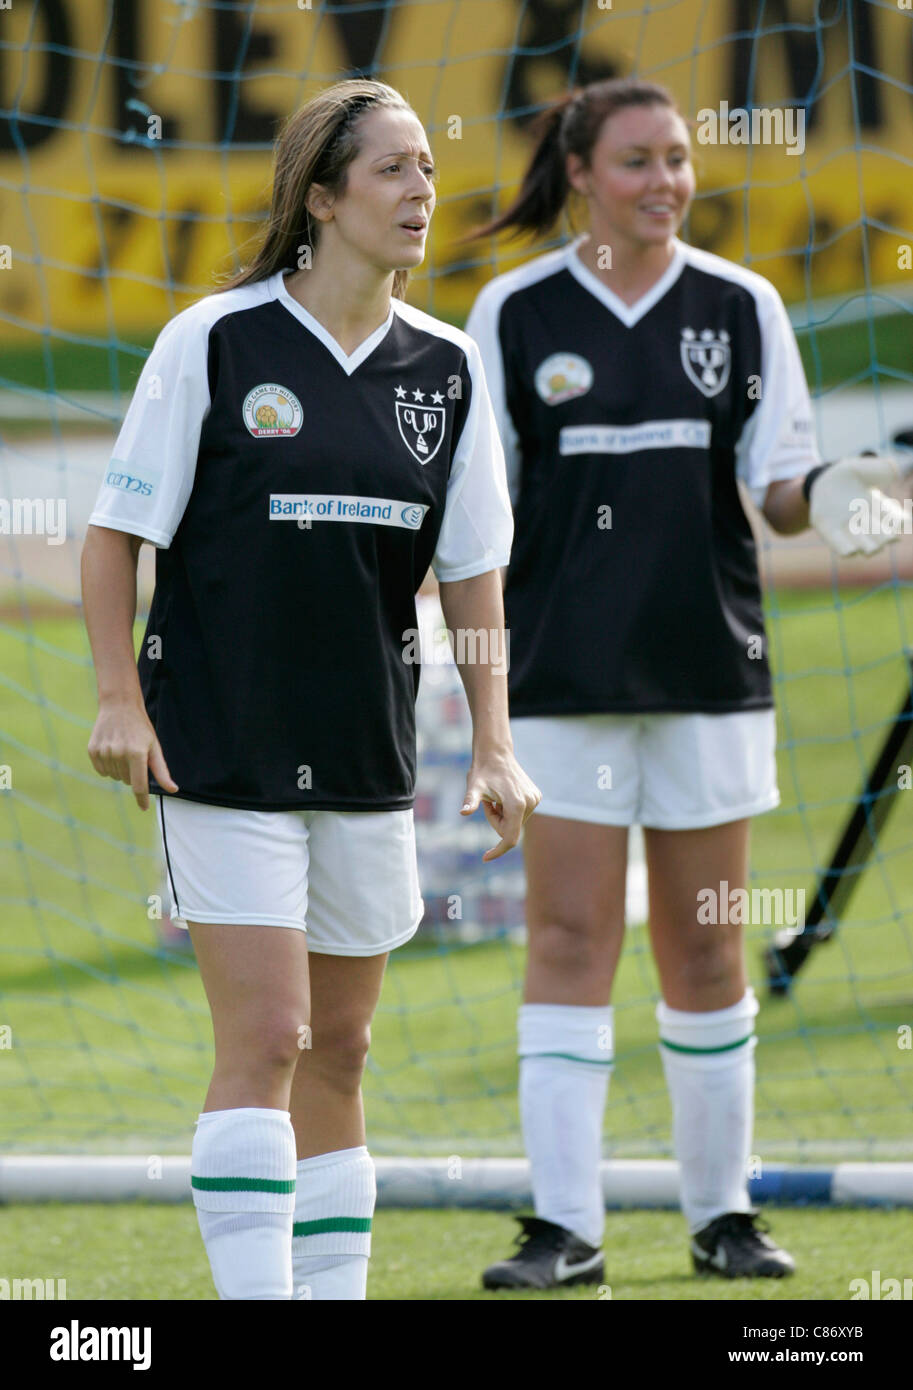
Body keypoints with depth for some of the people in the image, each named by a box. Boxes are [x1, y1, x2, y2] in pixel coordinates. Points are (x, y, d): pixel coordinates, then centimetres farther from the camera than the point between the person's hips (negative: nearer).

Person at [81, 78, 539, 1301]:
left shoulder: (447, 367, 5)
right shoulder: (214, 341, -7)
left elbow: (472, 569, 10)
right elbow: (118, 528, -3)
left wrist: (494, 747, 4)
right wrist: (122, 698, -10)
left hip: (367, 762, 5)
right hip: (224, 755, -5)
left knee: (338, 1051, 9)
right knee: (265, 1041, -11)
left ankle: (334, 1294, 16)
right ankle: (253, 1295, -11)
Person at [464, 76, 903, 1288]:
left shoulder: (742, 306, 5)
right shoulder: (513, 313, 1)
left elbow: (780, 487, 4)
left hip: (709, 665, 1)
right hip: (565, 673, -1)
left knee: (704, 949, 6)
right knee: (571, 939, -5)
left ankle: (722, 1212, 15)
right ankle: (565, 1226, -5)